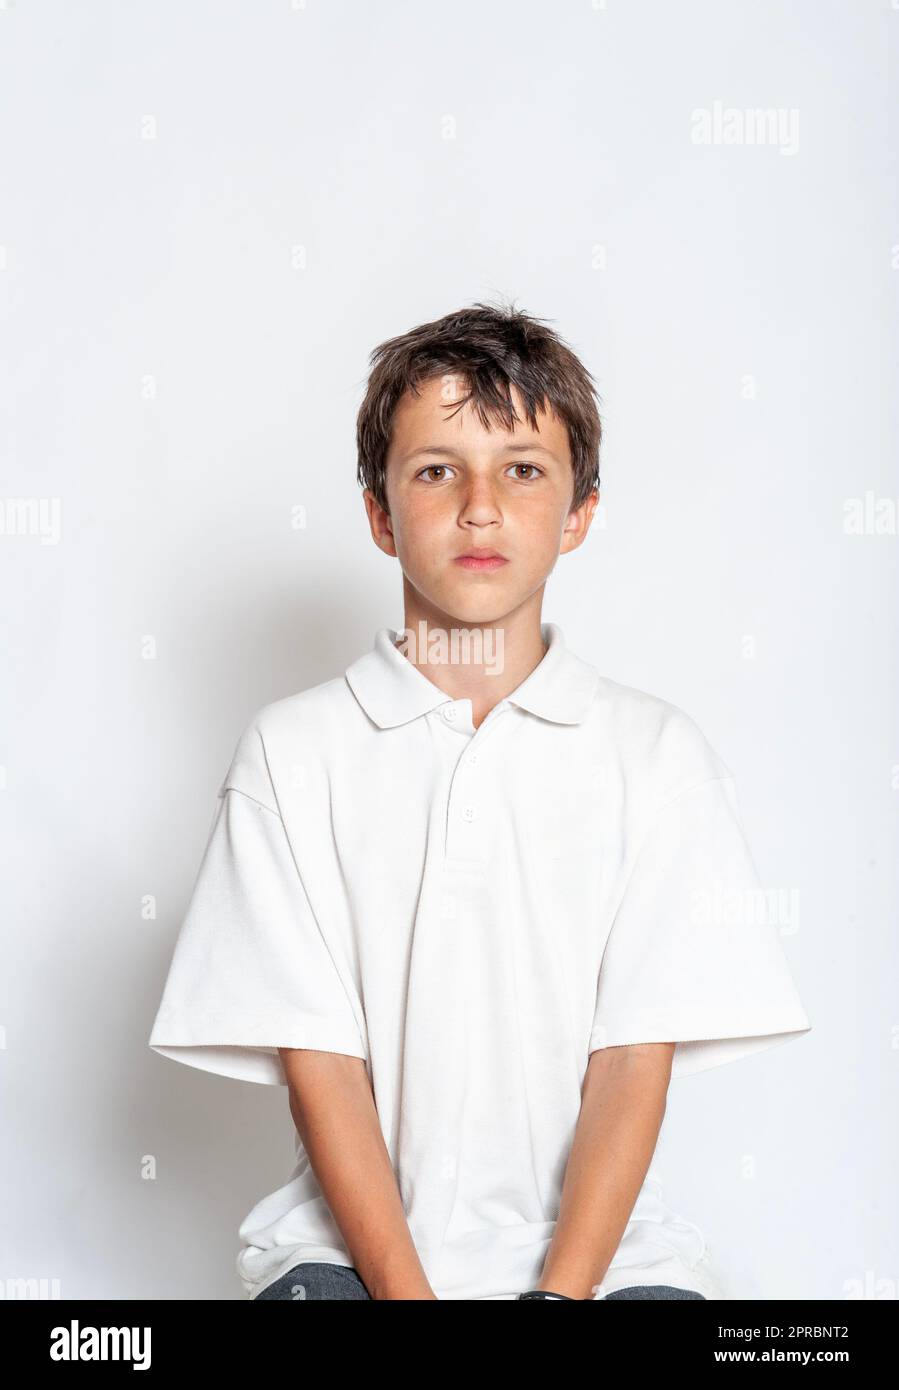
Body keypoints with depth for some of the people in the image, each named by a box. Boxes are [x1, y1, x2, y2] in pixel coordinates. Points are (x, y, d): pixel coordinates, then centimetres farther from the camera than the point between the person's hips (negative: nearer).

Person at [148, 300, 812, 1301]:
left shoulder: (656, 754, 4)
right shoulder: (291, 751, 3)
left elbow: (635, 1058, -1)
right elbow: (315, 1058, -2)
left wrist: (561, 1290, -13)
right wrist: (405, 1287, -13)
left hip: (595, 1238, 1)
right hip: (352, 1242, 0)